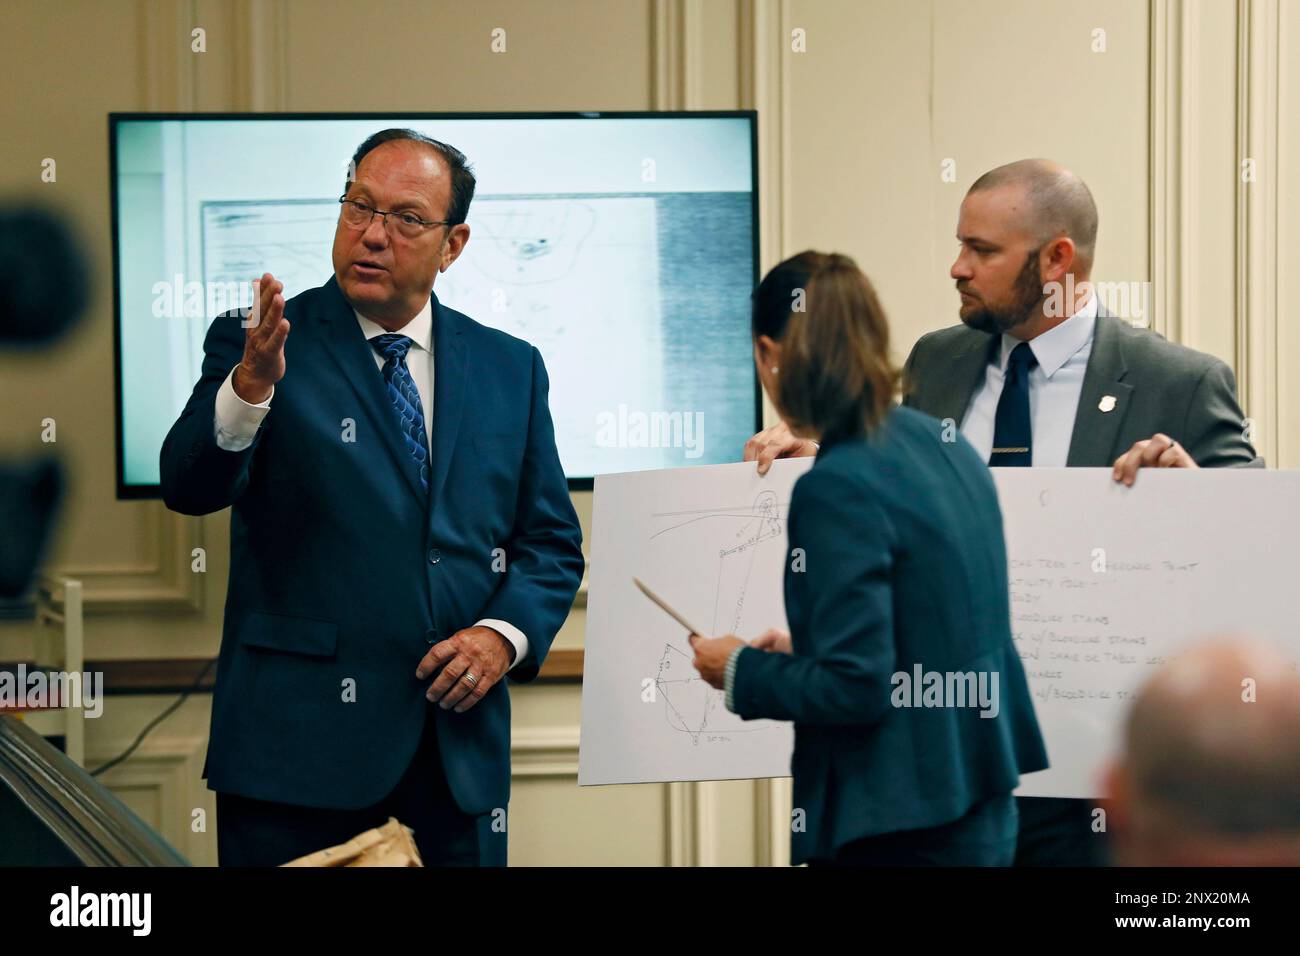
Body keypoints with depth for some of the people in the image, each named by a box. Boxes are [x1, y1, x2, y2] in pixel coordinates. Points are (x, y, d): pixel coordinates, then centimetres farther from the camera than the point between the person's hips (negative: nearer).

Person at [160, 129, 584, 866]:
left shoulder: (510, 367, 10)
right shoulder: (259, 345, -1)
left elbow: (553, 542, 13)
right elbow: (190, 488, -16)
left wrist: (505, 634, -6)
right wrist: (250, 387, -34)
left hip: (459, 744, 3)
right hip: (298, 739, -3)